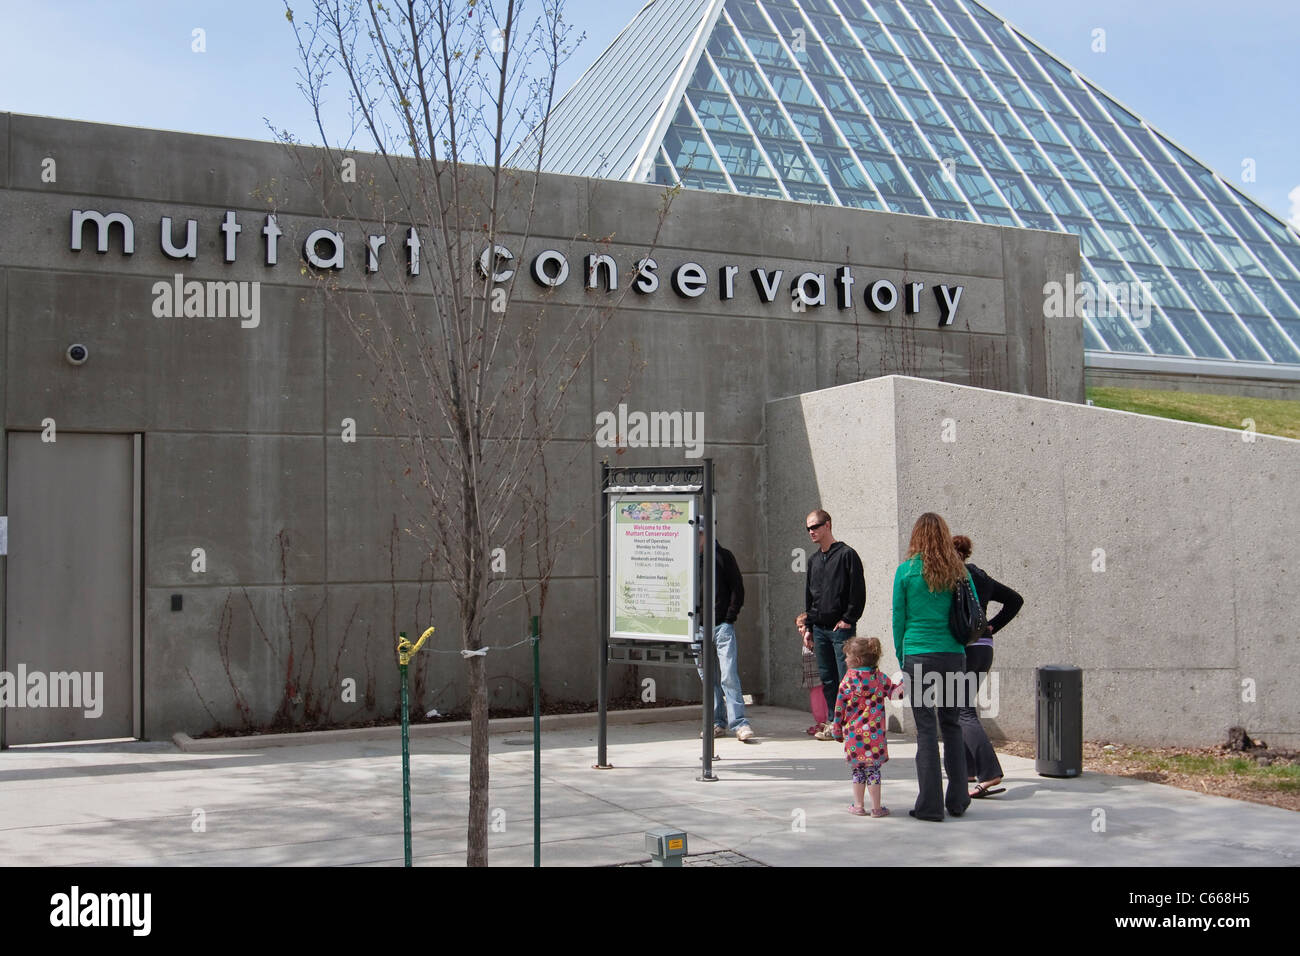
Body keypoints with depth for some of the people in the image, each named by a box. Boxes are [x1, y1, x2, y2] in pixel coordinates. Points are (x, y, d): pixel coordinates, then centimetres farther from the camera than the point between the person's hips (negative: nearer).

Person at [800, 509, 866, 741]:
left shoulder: (846, 554, -4)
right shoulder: (814, 560, 16)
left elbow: (858, 591, -8)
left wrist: (848, 619, -12)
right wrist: (808, 627, 15)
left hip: (841, 627, -6)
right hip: (819, 629, 7)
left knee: (846, 678, -7)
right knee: (827, 678, 8)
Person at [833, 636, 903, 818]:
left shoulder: (849, 679, -4)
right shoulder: (879, 677, 1)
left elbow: (840, 706, -1)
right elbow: (895, 692, 10)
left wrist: (837, 730, 7)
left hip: (853, 733, -1)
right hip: (874, 733, 1)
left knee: (858, 769, 12)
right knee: (873, 769, 7)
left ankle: (858, 805, 16)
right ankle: (876, 807, 9)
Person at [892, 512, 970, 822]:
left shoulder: (906, 571, -4)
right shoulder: (958, 572, 3)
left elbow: (899, 618, 1)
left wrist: (901, 655, 11)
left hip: (919, 654, -3)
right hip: (953, 655, 3)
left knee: (926, 728, 0)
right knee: (951, 724, 14)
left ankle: (930, 804, 2)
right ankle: (957, 800, 20)